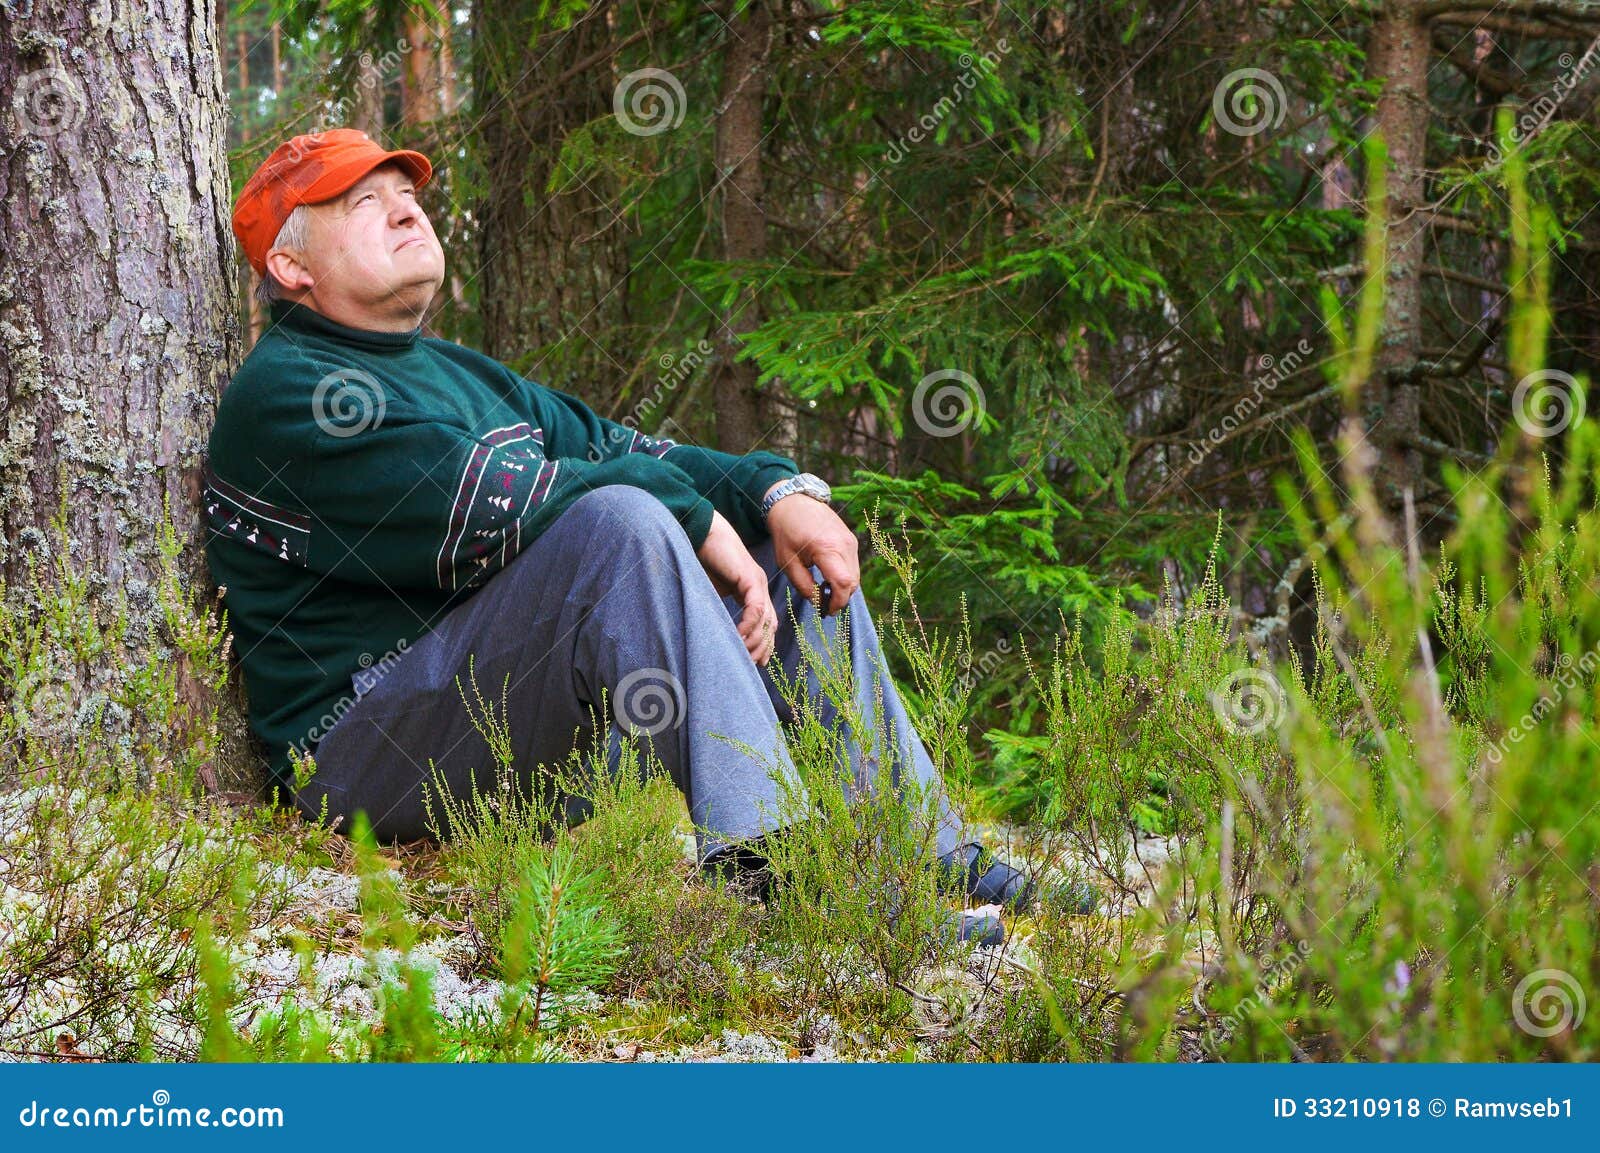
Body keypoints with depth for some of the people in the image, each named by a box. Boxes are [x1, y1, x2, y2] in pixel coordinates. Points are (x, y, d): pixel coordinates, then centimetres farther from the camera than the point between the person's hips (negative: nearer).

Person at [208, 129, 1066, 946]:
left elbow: (610, 448, 17)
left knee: (790, 552, 9)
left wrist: (778, 489, -1)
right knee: (621, 523, -31)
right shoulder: (280, 396, -6)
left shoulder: (454, 374, 25)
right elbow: (488, 502, -19)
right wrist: (696, 518, -17)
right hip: (365, 754, -9)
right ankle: (759, 861, -42)